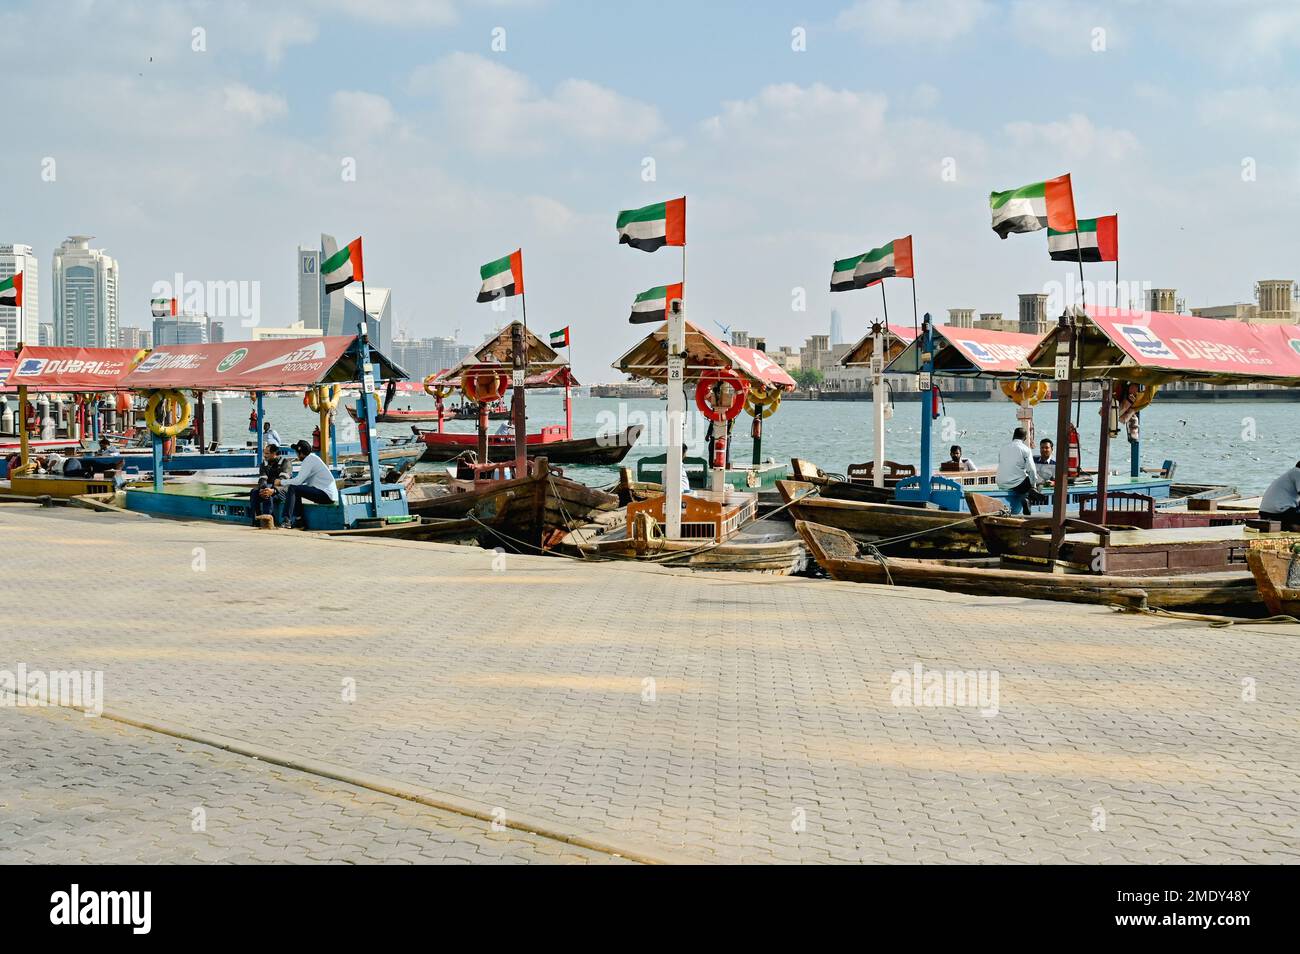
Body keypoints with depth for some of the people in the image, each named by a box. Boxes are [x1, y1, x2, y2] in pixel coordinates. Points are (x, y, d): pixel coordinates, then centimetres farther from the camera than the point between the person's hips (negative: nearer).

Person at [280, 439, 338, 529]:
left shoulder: (309, 460, -10)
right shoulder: (313, 458, 19)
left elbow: (298, 480, -16)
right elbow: (302, 481, 20)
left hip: (326, 495, -10)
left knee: (292, 489, -13)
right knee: (296, 490, 20)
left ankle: (286, 521, -18)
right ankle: (299, 519, 17)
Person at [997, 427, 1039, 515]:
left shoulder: (1004, 449, 12)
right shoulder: (1025, 449, -3)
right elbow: (1031, 469, -10)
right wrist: (1033, 485, 4)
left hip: (1001, 485, 6)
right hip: (1017, 484, -6)